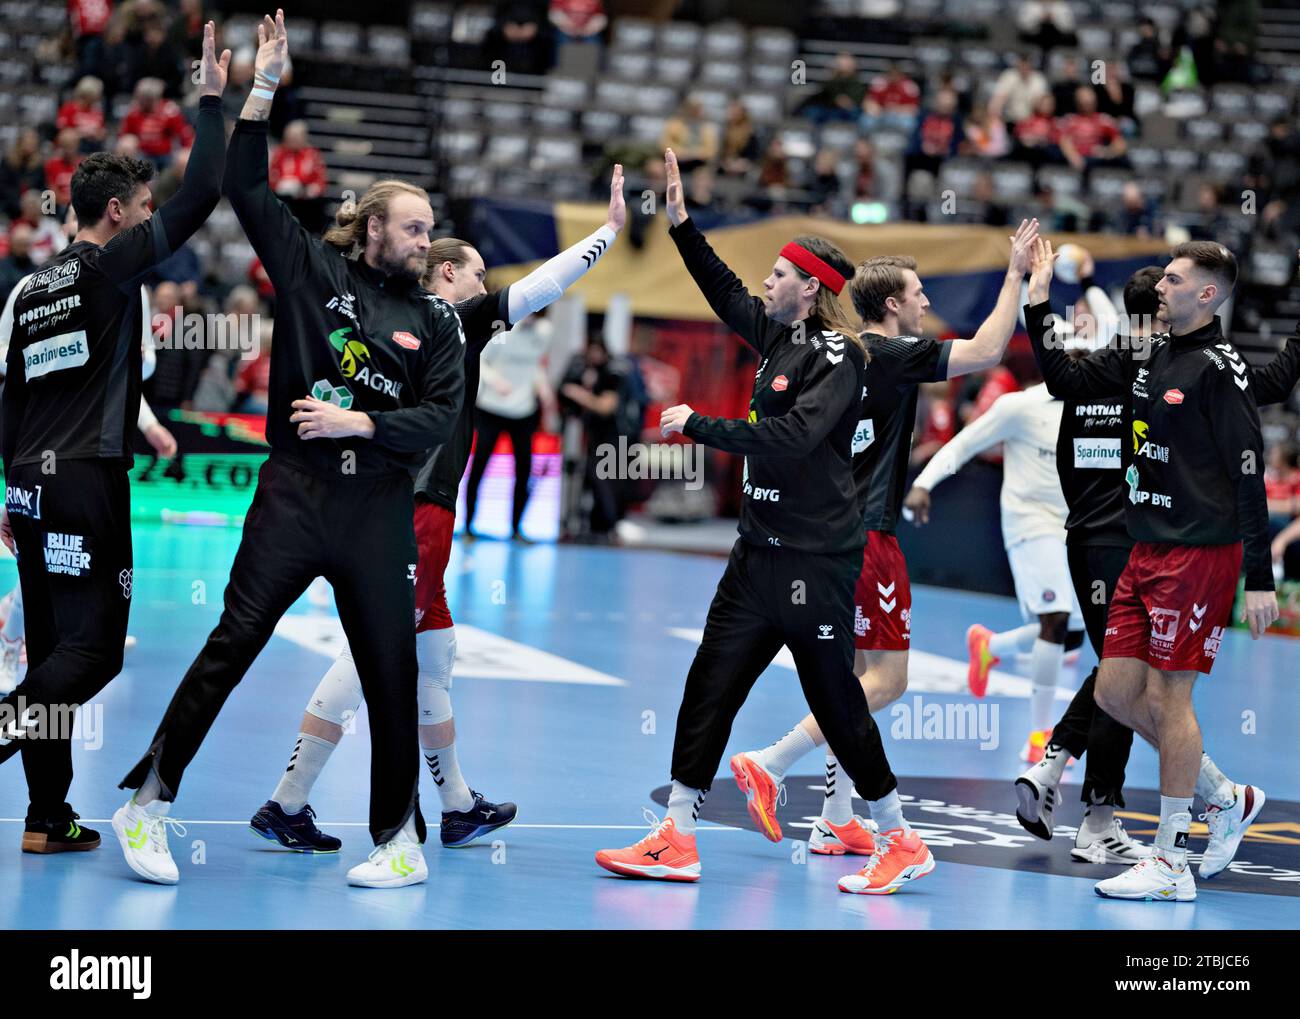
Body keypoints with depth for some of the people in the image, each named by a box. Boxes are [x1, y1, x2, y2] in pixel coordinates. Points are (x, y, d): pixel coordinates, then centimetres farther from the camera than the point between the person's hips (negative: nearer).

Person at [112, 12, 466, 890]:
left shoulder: (436, 321, 7)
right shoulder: (311, 270, 5)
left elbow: (442, 418, 0)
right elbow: (246, 190, 0)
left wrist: (360, 423, -12)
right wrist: (264, 93, -6)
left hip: (379, 508, 2)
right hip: (294, 494, -1)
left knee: (391, 671, 4)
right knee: (232, 645, -4)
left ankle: (402, 839, 15)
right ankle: (150, 803, 4)